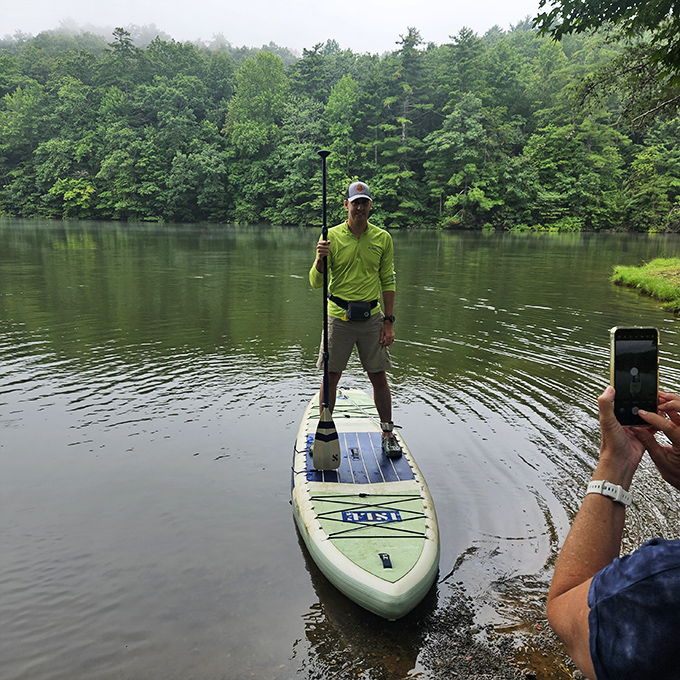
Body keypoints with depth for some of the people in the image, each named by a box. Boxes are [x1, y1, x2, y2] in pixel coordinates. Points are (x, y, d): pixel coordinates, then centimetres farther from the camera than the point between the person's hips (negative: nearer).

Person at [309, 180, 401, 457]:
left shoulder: (383, 238, 3)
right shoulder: (331, 236, -2)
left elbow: (388, 282, 7)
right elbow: (316, 283, -4)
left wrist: (389, 321, 1)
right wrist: (320, 259, -24)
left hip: (372, 317, 1)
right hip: (338, 316, -1)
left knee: (379, 377, 7)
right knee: (331, 377, 5)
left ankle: (388, 433, 23)